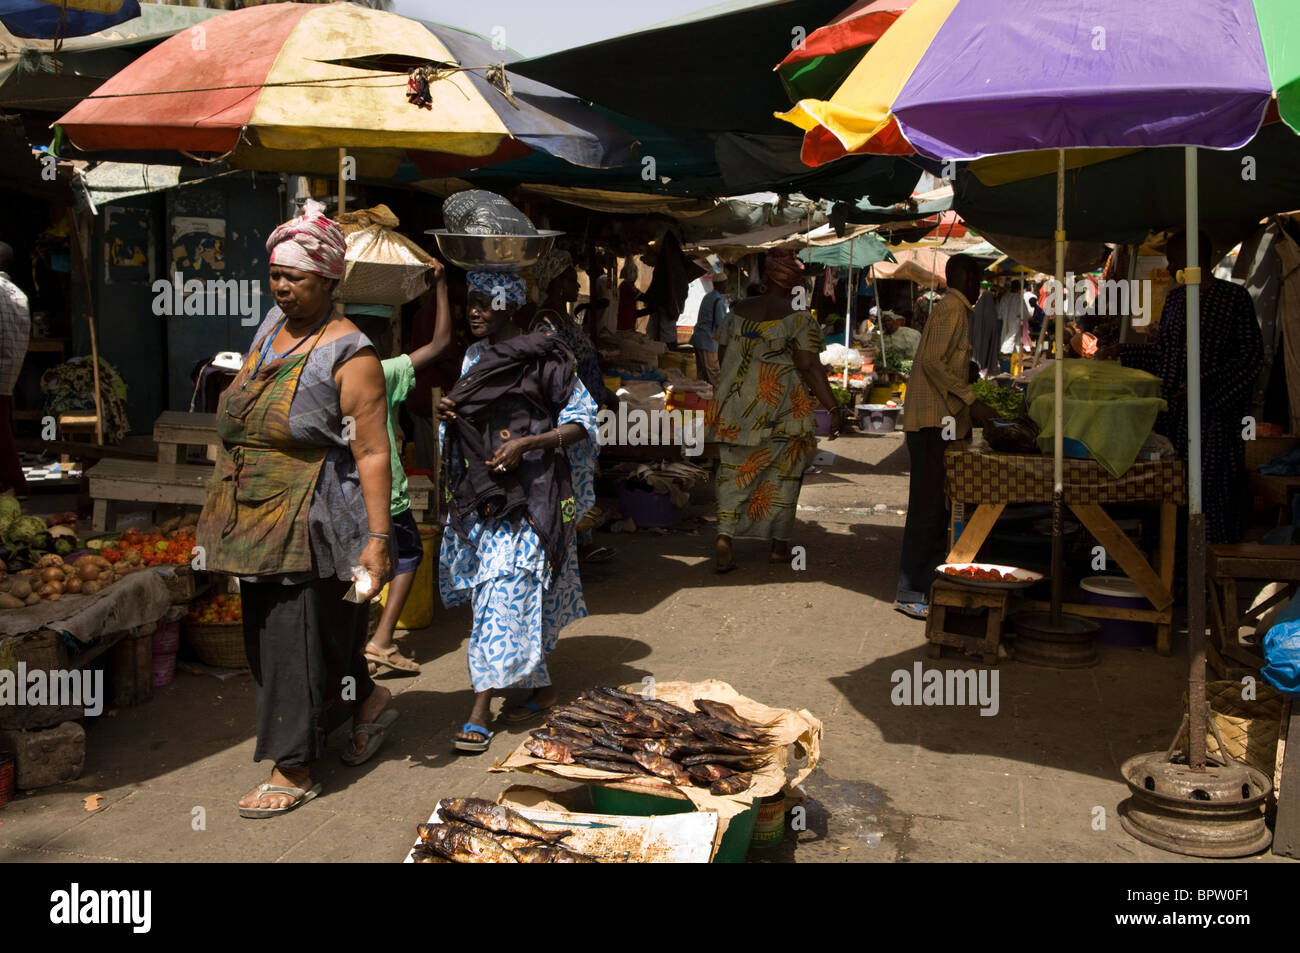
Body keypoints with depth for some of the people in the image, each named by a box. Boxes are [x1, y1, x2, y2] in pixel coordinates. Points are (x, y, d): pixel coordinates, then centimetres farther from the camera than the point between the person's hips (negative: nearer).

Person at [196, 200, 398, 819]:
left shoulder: (348, 354, -15)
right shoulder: (272, 326, 9)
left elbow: (373, 454, -19)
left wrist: (377, 538, -24)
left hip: (312, 521, -9)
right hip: (255, 515, 9)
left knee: (300, 638, -2)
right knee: (267, 633, 16)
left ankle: (293, 772, 12)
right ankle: (370, 702, 35)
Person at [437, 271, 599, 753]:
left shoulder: (542, 357, -10)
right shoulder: (476, 356, 12)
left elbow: (582, 423, -10)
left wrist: (525, 444, -21)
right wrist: (449, 413, 0)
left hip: (526, 495, -7)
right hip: (480, 492, 7)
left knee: (502, 594, -9)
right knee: (519, 595, 13)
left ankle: (480, 711, -7)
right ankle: (541, 688, 27)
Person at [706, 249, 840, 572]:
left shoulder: (738, 311, 4)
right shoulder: (799, 320, -9)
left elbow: (722, 354, 10)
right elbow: (809, 367, -14)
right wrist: (832, 406, -11)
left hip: (735, 405, 3)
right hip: (780, 410, -3)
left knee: (735, 470, 9)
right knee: (782, 472, 12)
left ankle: (724, 535, -8)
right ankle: (780, 544, 17)